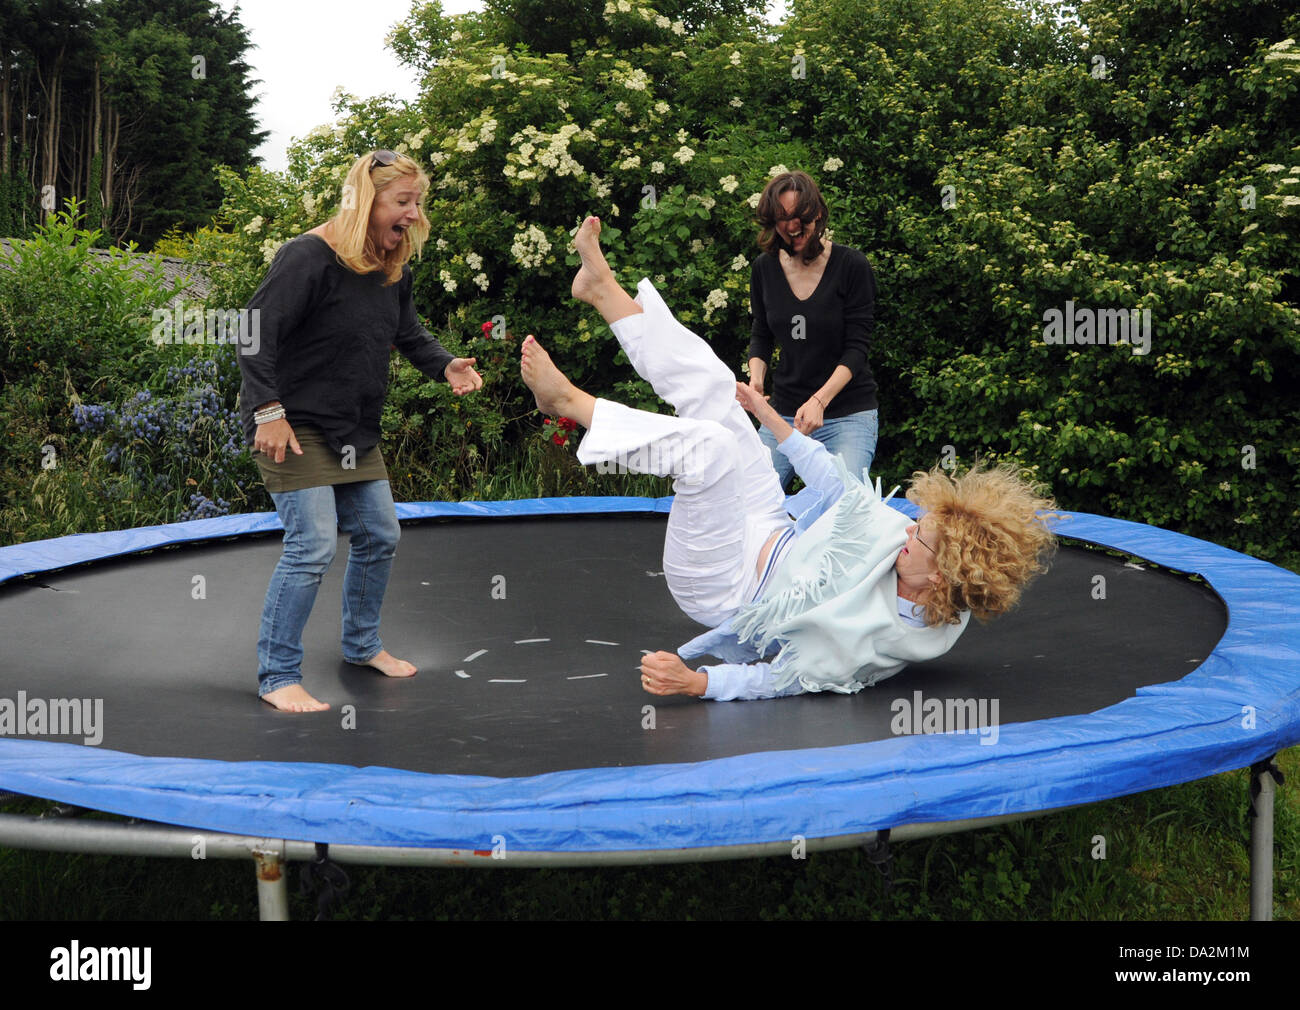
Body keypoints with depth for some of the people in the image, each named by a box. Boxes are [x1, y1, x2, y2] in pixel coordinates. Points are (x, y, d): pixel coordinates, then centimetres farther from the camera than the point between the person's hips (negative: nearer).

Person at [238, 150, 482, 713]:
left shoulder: (393, 270, 6)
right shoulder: (309, 257, -20)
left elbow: (409, 335, 16)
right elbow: (256, 334, -23)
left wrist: (445, 366, -5)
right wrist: (269, 410, -29)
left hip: (356, 434, 9)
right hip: (294, 430, -9)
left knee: (379, 538, 15)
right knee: (313, 547, -14)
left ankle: (361, 645, 36)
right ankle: (276, 677, -2)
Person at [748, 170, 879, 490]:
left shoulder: (852, 265, -8)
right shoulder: (765, 267, 4)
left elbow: (857, 347, -10)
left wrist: (819, 400, -23)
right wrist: (755, 379, -6)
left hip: (848, 414, -3)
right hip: (784, 412, 4)